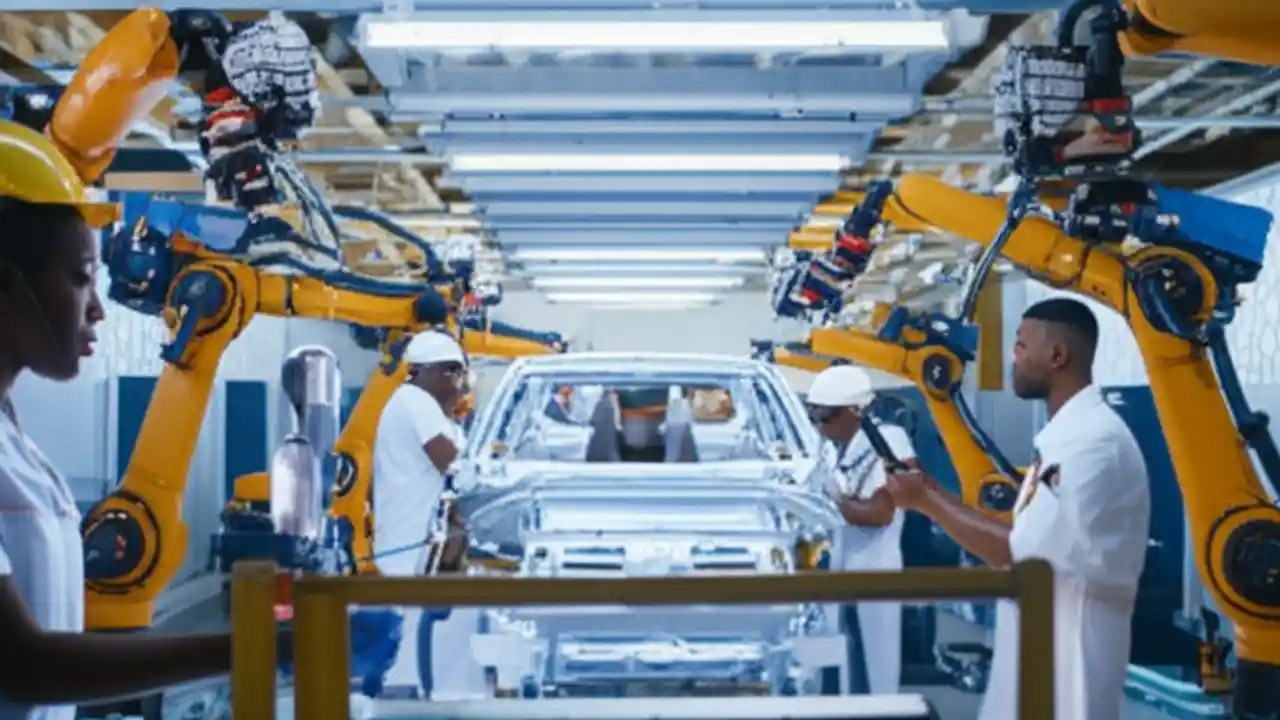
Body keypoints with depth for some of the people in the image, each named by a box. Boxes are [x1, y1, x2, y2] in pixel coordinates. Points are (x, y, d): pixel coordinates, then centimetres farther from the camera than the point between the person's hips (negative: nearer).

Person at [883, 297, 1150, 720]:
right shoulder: (1065, 437, 12)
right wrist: (939, 497, 7)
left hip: (1069, 660, -10)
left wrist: (926, 503, -13)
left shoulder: (1094, 441, -20)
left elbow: (1021, 555, -21)